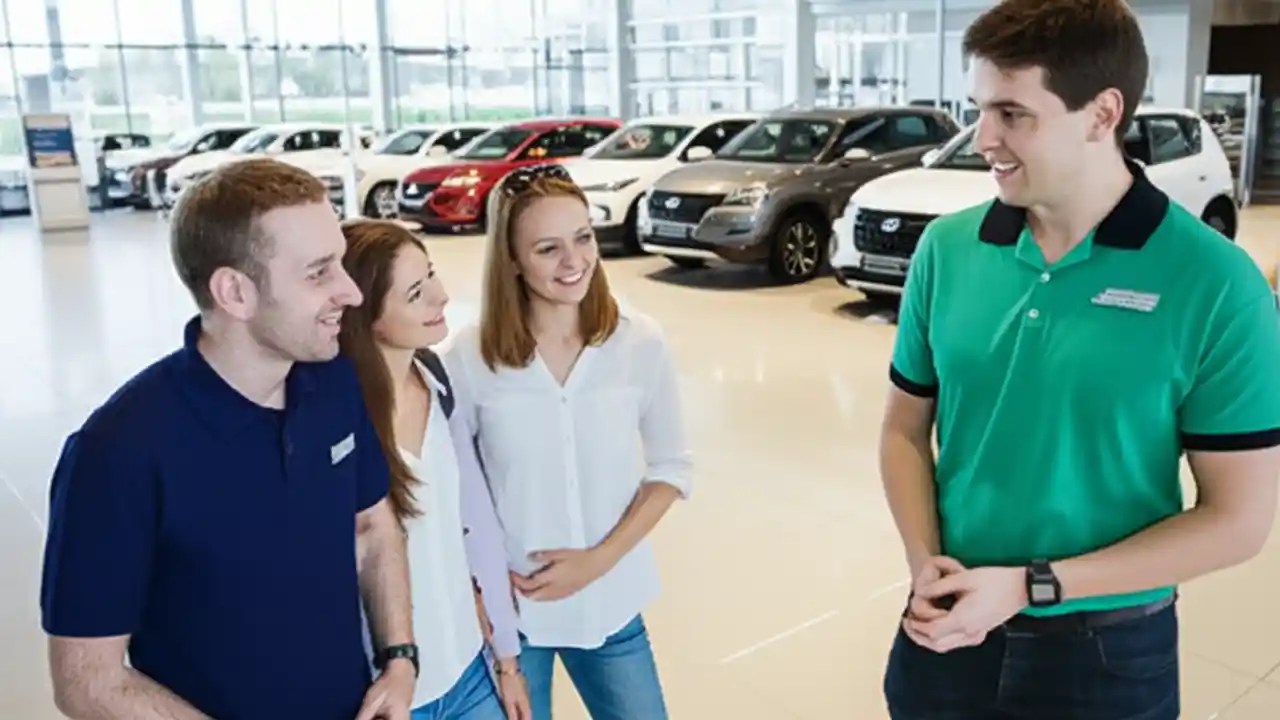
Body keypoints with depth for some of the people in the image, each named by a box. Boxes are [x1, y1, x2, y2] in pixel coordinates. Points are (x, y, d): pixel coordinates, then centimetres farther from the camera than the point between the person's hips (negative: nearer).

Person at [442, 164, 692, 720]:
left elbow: (670, 470, -2)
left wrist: (599, 560, -11)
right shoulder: (471, 357, -13)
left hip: (609, 605, 1)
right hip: (505, 609, -1)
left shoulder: (641, 344, -9)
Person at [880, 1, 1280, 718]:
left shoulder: (1216, 284, -15)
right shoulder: (946, 249, -5)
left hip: (1107, 651, -2)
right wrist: (925, 563, -12)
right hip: (949, 629, 3)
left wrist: (1031, 585, -17)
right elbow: (906, 429, 4)